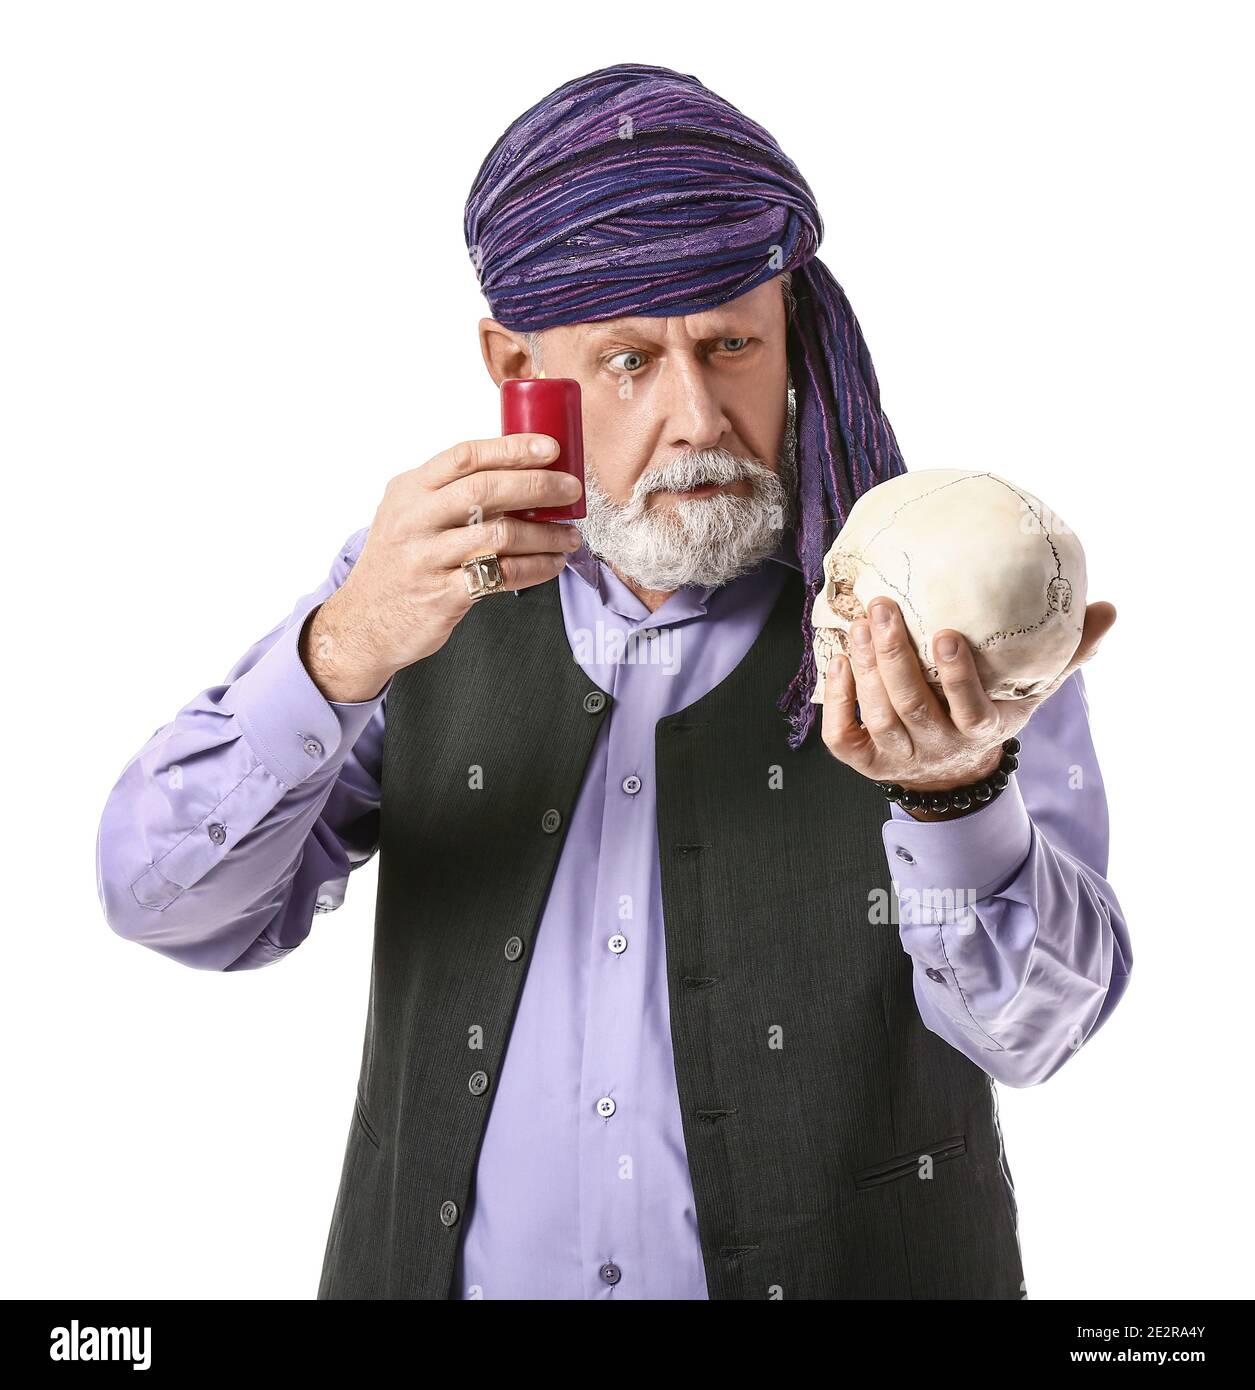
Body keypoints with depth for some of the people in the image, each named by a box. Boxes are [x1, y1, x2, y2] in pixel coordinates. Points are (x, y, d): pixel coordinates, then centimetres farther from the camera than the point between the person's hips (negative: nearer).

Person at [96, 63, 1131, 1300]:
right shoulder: (426, 582, -6)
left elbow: (1036, 1023, -18)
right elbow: (173, 903, -13)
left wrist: (956, 788, -38)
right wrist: (342, 654, -30)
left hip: (845, 1266, -1)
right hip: (456, 1264, 2)